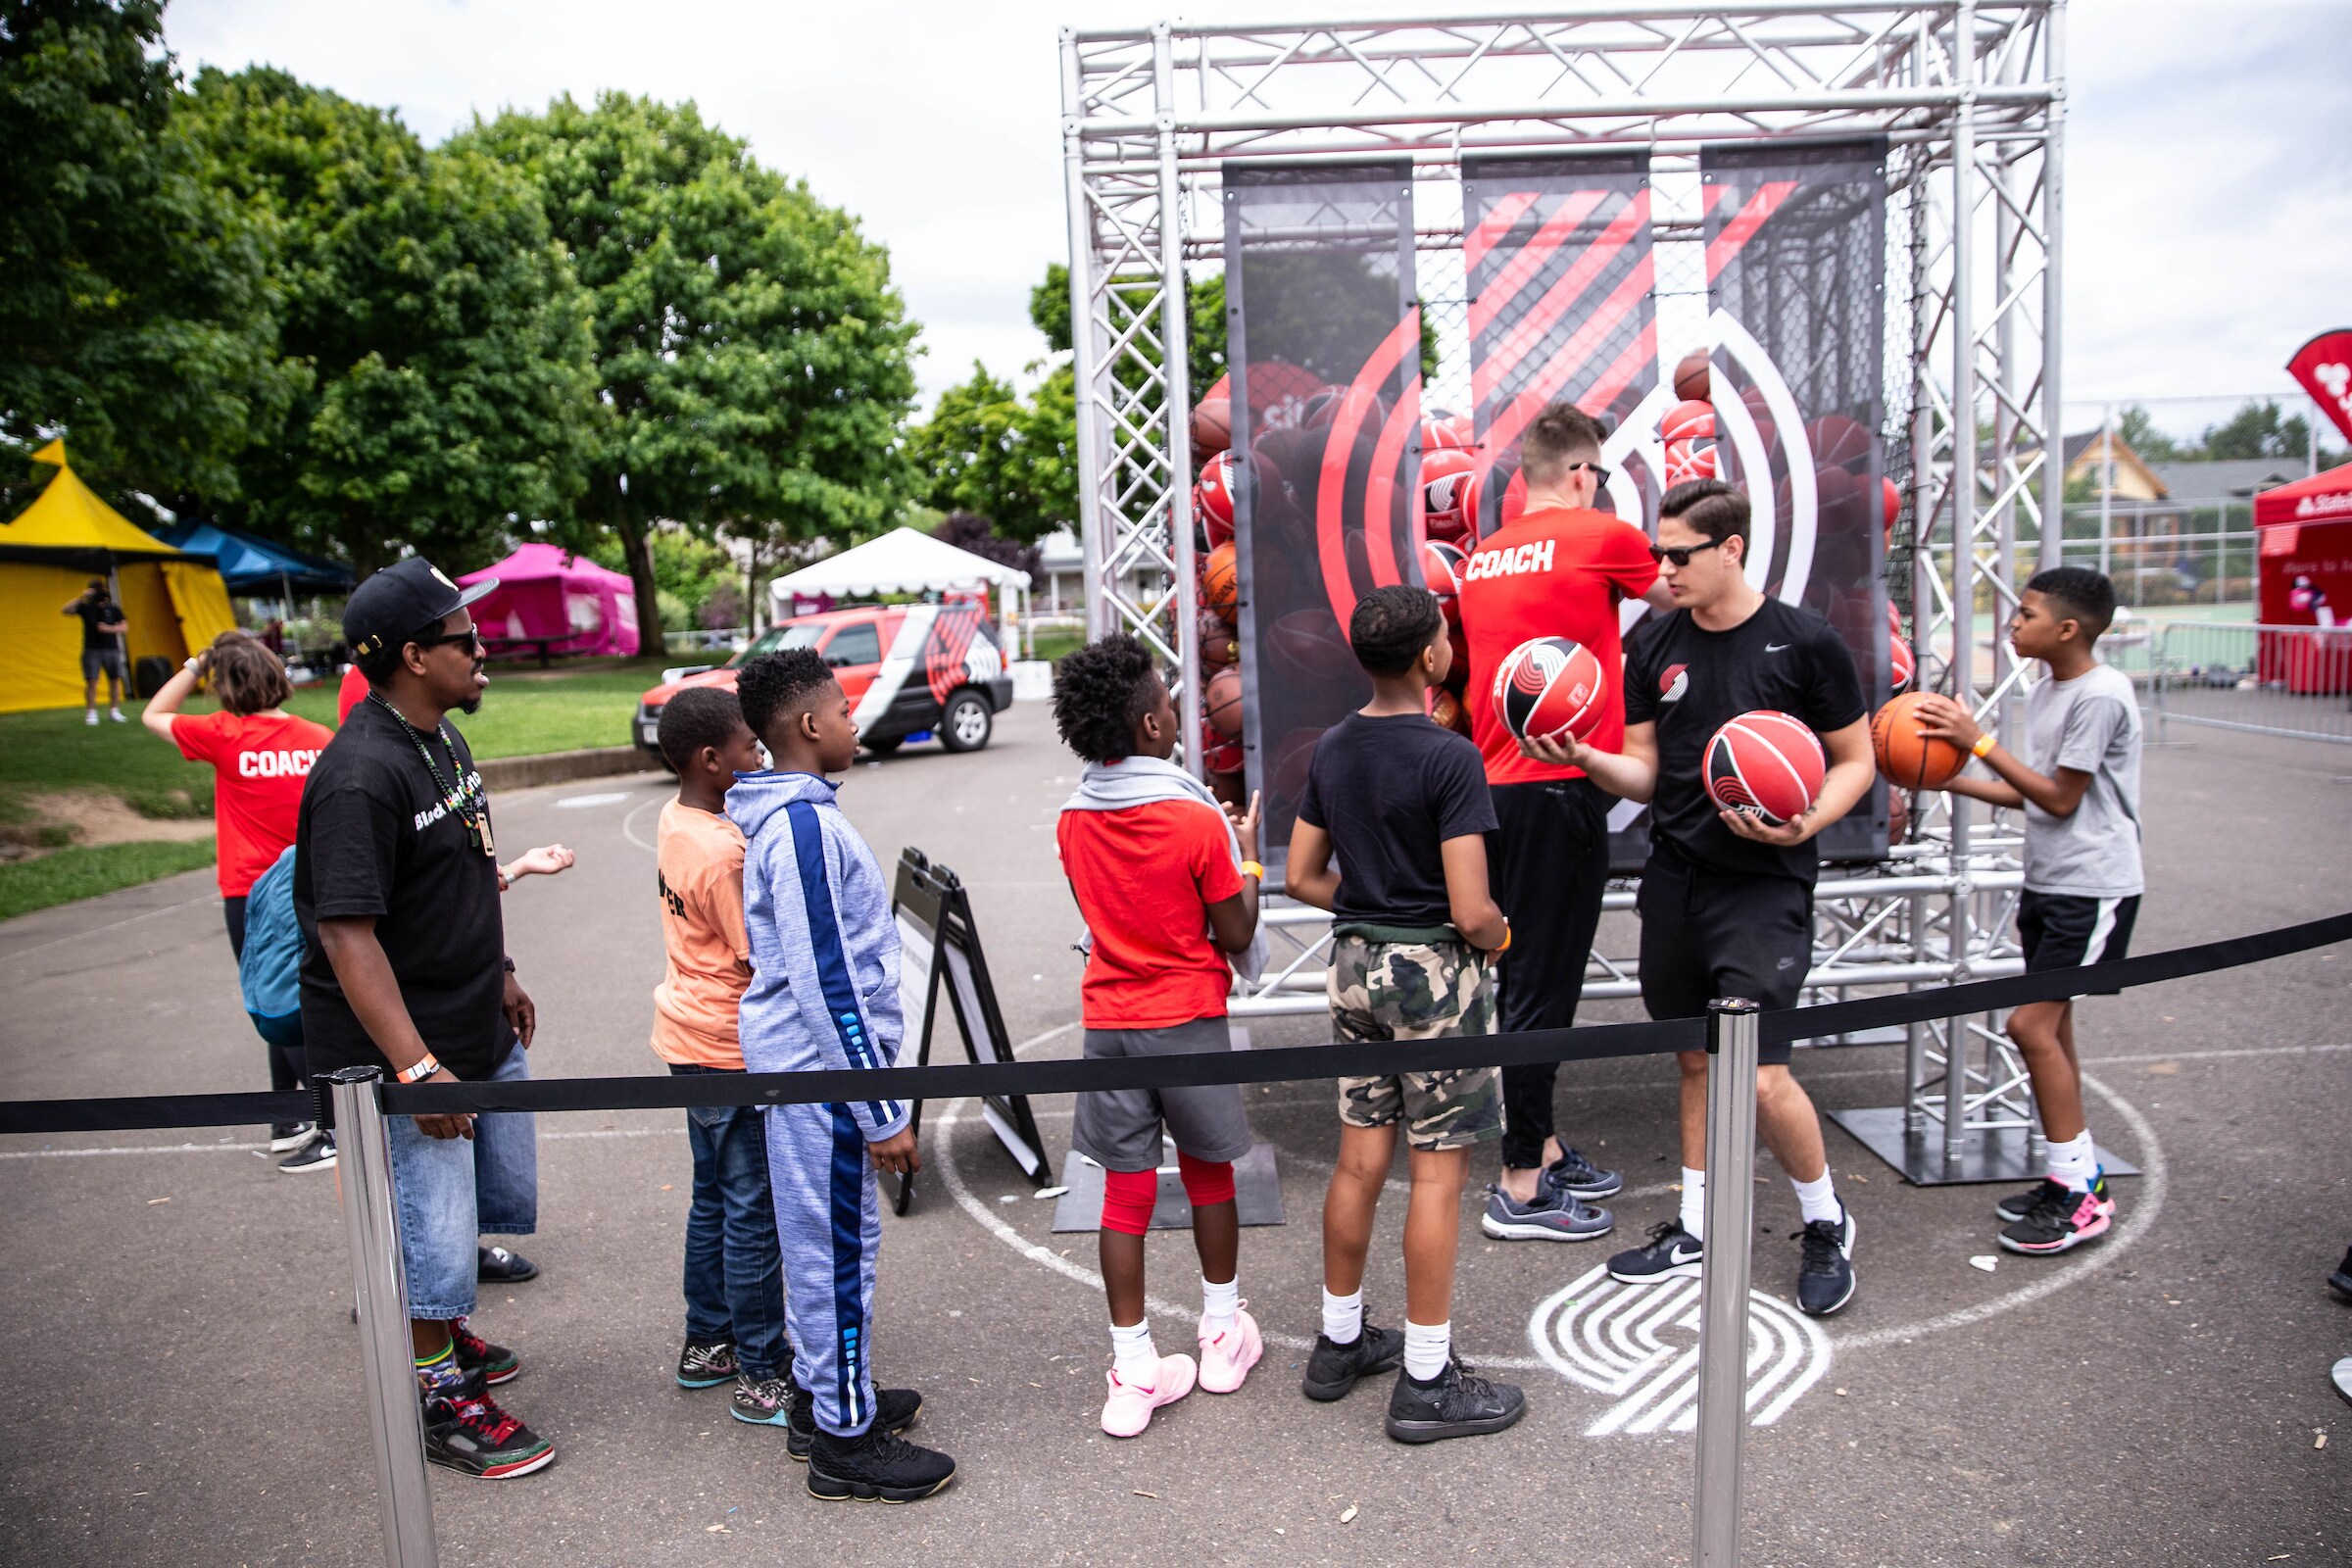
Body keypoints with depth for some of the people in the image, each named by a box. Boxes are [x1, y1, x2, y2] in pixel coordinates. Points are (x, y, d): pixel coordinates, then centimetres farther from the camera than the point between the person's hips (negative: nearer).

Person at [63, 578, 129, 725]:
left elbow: (124, 627, 3)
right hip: (92, 650, -2)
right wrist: (81, 598, -18)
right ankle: (91, 713, -3)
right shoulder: (85, 607, 2)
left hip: (112, 649, 2)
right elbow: (65, 611, -11)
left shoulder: (113, 608, 6)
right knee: (91, 681, -6)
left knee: (115, 679, 4)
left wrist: (110, 629, -14)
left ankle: (114, 711, 13)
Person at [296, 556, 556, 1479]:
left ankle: (442, 1325, 46)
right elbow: (347, 934, -27)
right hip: (403, 1051, -9)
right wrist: (416, 1068, -29)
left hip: (482, 1031, 10)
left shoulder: (443, 738, 5)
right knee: (438, 1227, 4)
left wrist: (501, 974, 20)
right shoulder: (361, 776, -25)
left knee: (502, 1197, 22)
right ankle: (443, 1402, 25)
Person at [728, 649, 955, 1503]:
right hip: (823, 1067, -10)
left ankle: (829, 1394, 34)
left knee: (825, 1236, 19)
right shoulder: (802, 825, -22)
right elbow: (825, 981, -24)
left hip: (798, 1060, 10)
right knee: (837, 1244, 1)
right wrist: (882, 1112, -20)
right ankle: (845, 1440, 15)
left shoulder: (782, 814, 10)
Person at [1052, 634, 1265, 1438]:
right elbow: (1236, 937, -8)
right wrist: (1249, 855, 6)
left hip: (1109, 1020, 3)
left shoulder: (1072, 823, -1)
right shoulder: (1198, 822, -15)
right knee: (1208, 1174, 16)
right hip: (1188, 1017, -3)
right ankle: (1223, 1333, 32)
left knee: (1125, 1190, 7)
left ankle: (1135, 1371, 13)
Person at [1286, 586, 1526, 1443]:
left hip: (1355, 962, 7)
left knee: (1360, 1156, 17)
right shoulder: (1449, 757, -18)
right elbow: (1471, 912, -20)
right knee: (1438, 1171, 3)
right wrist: (1500, 935, 0)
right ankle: (1427, 1383, 14)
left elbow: (1301, 876, 9)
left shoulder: (1331, 749, 4)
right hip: (1434, 969, -7)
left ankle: (1339, 1342, 31)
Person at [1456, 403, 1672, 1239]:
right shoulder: (1600, 534, -5)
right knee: (1543, 988, -2)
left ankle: (1540, 1149, 29)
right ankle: (1521, 1188, 7)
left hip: (1494, 786, 7)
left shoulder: (1482, 554, 12)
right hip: (1560, 787, -7)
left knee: (1527, 977, 16)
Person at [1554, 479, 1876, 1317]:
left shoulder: (1804, 642, -6)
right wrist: (1584, 755, -12)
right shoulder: (1654, 646, 6)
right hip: (1674, 878, 5)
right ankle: (1696, 1231, 28)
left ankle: (1826, 1223, 19)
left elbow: (1857, 760, 1)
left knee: (1761, 1075, -8)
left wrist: (1806, 823, -18)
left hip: (1764, 886, -4)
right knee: (1697, 1060, 13)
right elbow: (1644, 774, 8)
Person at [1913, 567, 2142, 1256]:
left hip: (2092, 888, -9)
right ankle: (2077, 1176, 23)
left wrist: (1978, 741, -15)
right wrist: (1948, 779, 5)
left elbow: (2060, 798, -14)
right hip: (2047, 883, 9)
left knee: (2031, 1024, -11)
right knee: (2050, 1025, 12)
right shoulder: (2045, 689, 11)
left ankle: (2079, 1192, 1)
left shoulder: (2101, 695, -16)